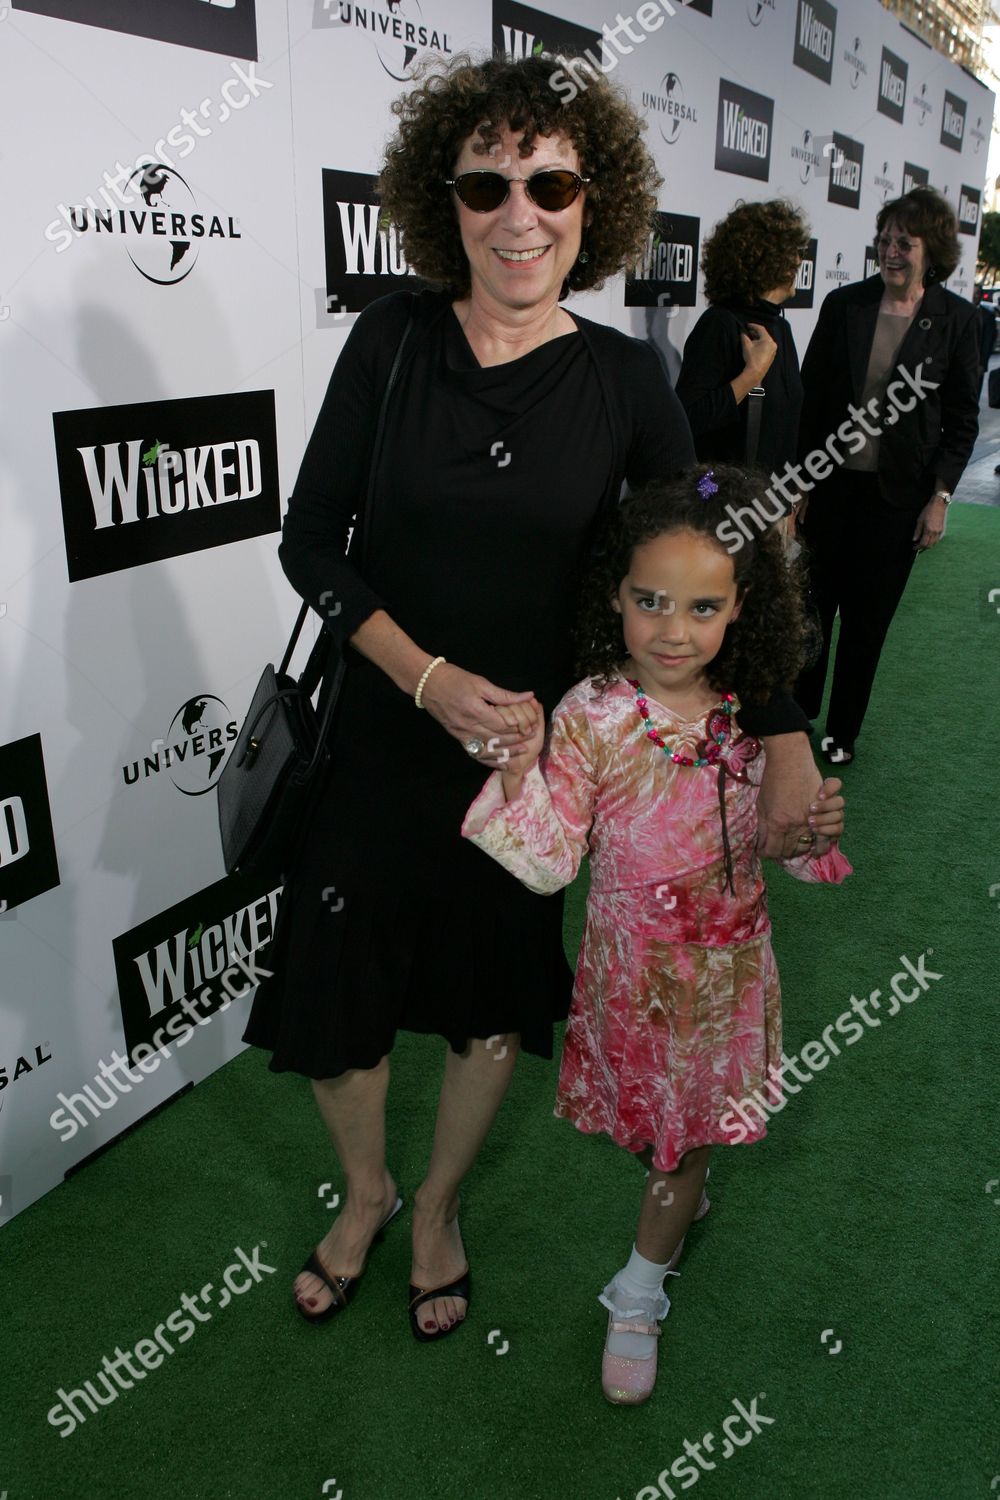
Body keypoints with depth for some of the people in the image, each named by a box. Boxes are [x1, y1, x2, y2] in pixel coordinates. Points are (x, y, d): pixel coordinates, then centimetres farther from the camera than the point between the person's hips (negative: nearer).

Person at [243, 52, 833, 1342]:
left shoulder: (624, 379, -7)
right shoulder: (395, 335, -7)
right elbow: (311, 538, -6)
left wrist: (786, 738, -10)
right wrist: (432, 679, -19)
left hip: (536, 746, 0)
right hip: (379, 736, 0)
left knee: (497, 1002, 16)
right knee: (332, 999, 11)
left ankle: (436, 1209, 46)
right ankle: (364, 1193, 44)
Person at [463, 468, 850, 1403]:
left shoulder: (756, 714, -11)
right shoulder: (590, 717, -19)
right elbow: (549, 866, -20)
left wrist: (817, 832, -18)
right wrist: (519, 772, -35)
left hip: (728, 961, 2)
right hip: (632, 959, -1)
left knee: (694, 1124, 15)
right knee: (646, 1120, 20)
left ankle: (640, 1294, 38)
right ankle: (676, 1184, 56)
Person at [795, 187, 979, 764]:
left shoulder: (957, 319, -3)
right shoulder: (844, 305, 0)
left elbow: (962, 419, 0)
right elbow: (810, 395, 3)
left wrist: (940, 497, -6)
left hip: (898, 494, -1)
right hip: (830, 483, 1)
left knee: (868, 618, 8)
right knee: (812, 606, 8)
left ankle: (842, 733, 23)